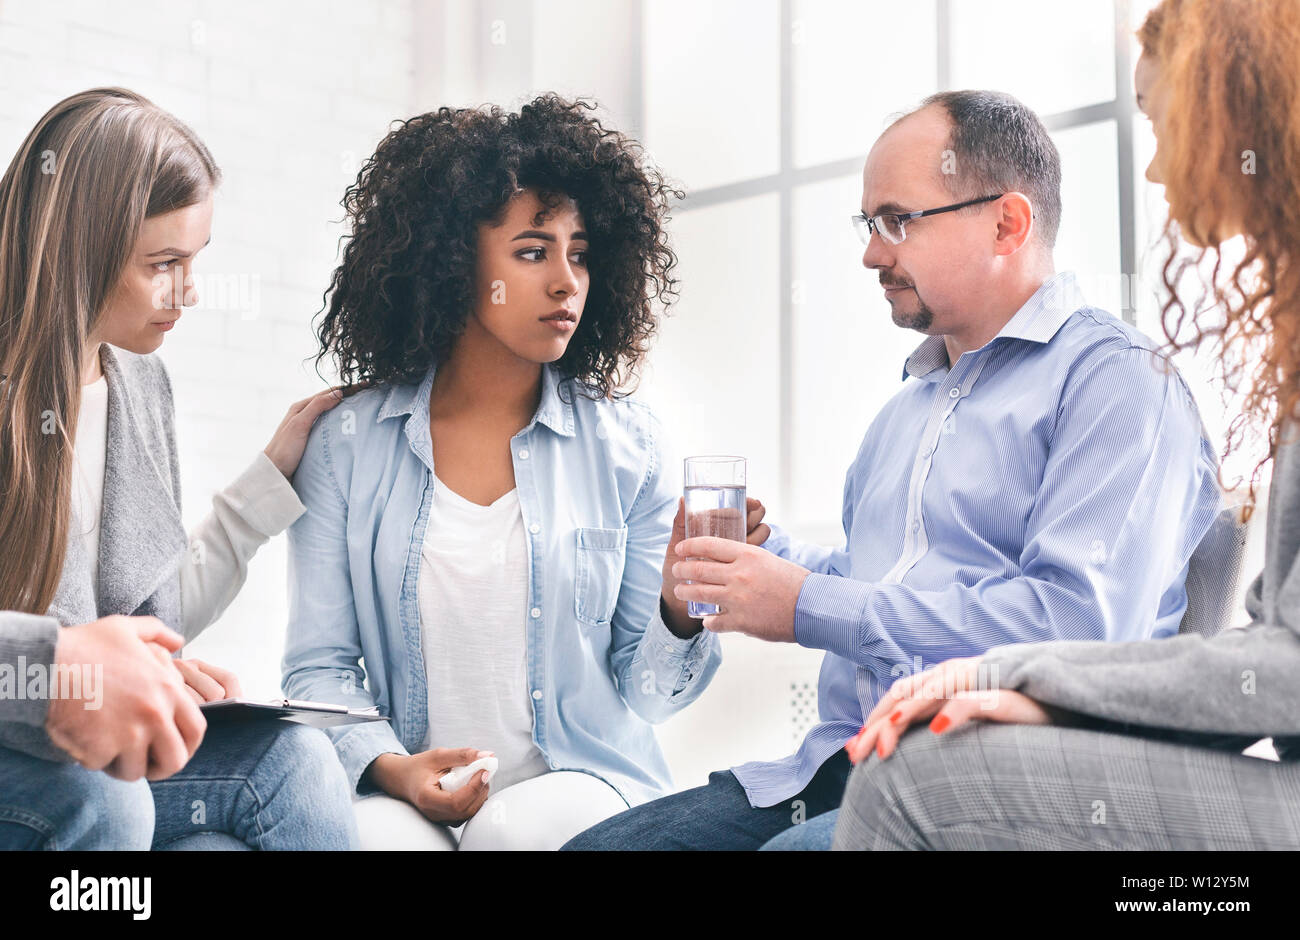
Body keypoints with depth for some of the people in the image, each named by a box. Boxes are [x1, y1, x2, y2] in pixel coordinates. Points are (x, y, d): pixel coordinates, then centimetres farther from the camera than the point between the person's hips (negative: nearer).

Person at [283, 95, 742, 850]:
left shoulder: (628, 447, 4)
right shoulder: (349, 443, 4)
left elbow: (641, 693, 4)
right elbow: (319, 666, 5)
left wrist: (681, 614, -17)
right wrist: (389, 767, -13)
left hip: (581, 782, 1)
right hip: (406, 796, 0)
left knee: (523, 826, -33)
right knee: (364, 832, -33)